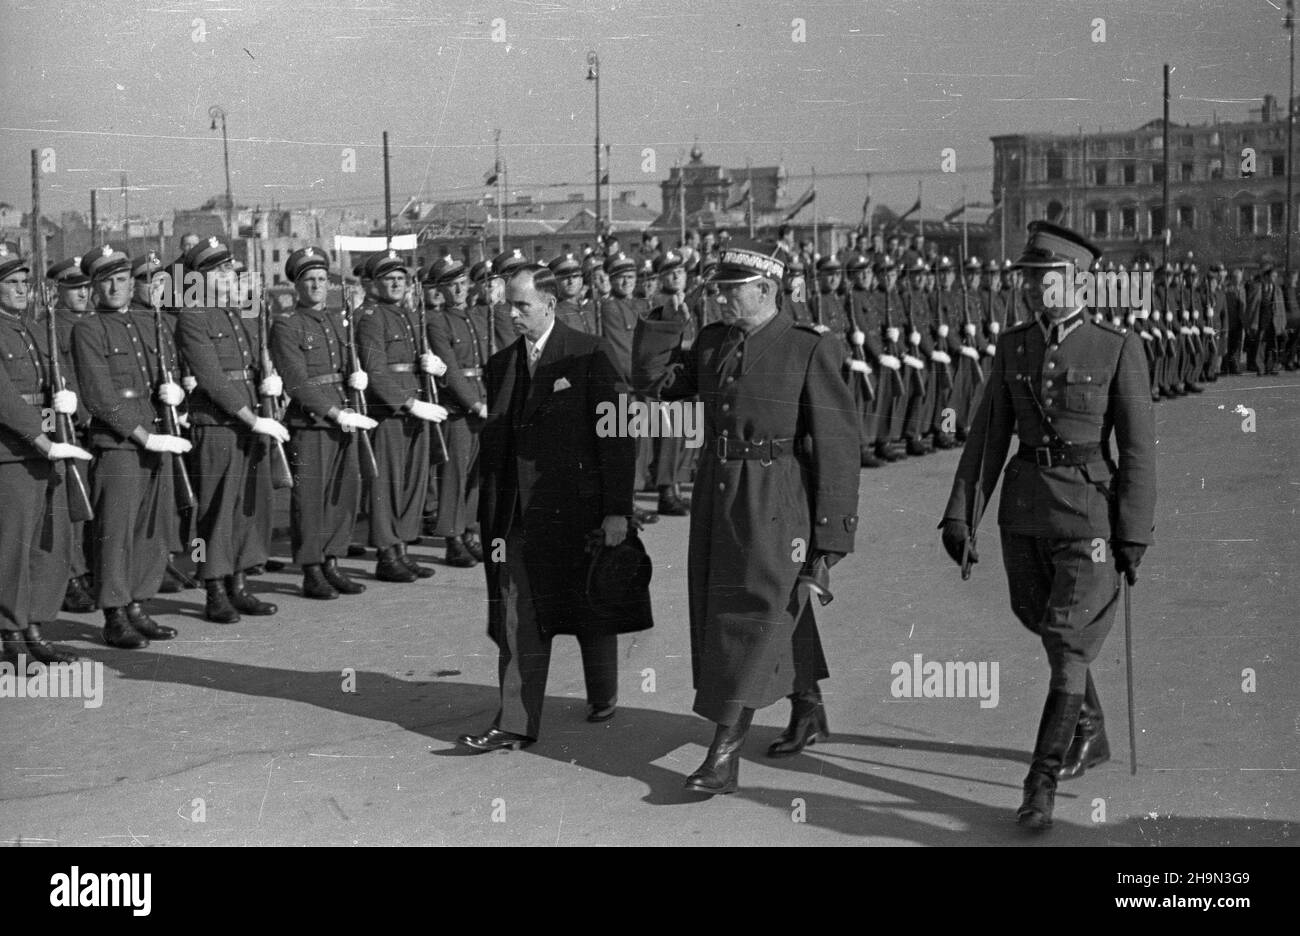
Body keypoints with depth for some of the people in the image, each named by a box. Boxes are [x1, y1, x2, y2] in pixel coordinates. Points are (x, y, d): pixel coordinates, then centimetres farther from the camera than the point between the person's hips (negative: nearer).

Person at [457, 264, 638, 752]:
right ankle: (515, 724, 2)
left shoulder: (590, 355, -6)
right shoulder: (501, 364, 10)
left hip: (578, 509, -4)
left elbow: (616, 434, -9)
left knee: (591, 613, 12)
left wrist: (616, 509, -14)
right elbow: (494, 441, 13)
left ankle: (603, 697, 33)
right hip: (517, 512, 4)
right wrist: (486, 513, 8)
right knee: (518, 621, -1)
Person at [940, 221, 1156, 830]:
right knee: (1054, 633, 19)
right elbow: (987, 438, 5)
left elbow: (1138, 448, -8)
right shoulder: (1013, 347, 4)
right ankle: (1090, 738, 42)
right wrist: (960, 517, -1)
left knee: (1069, 647, -9)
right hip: (1024, 510, 5)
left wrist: (1135, 536, -11)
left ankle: (1042, 784, -2)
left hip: (1090, 513, -5)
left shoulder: (1118, 349, -8)